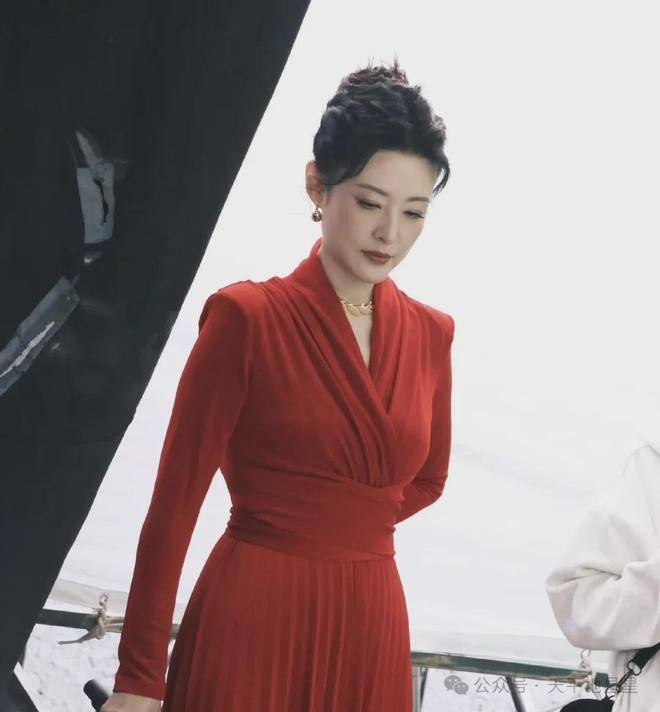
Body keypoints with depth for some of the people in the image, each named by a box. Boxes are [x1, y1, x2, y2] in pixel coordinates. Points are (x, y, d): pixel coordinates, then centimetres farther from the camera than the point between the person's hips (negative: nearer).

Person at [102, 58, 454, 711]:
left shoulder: (431, 334, 5)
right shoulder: (246, 317, -9)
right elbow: (174, 502, -10)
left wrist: (336, 532, 6)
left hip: (370, 624, 5)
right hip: (251, 615, -4)